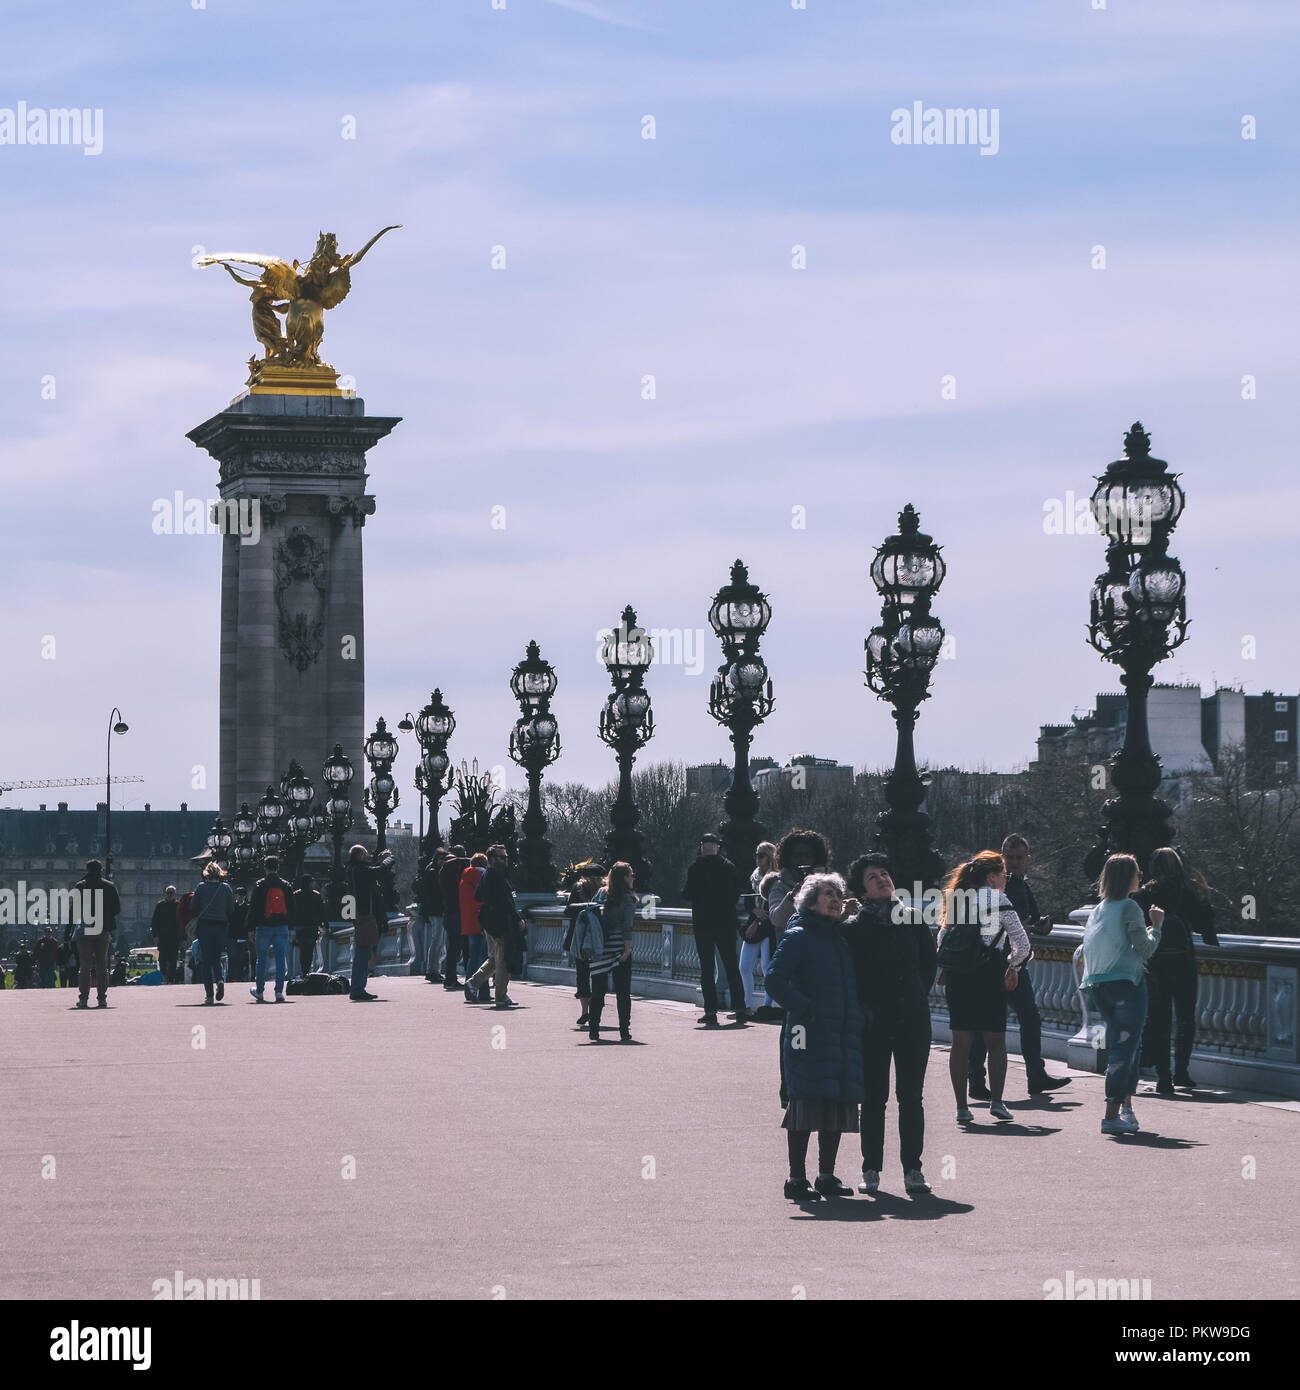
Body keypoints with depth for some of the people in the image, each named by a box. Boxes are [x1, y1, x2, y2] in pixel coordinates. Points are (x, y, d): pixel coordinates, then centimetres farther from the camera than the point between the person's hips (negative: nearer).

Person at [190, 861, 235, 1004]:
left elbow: (194, 907, 0)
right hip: (221, 926, 1)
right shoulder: (226, 887, 0)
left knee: (205, 960, 4)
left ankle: (208, 994, -1)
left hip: (204, 926, -1)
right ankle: (220, 979, -16)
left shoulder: (201, 887, -3)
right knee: (216, 958, 14)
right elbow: (231, 909, 2)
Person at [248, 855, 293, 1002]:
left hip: (263, 928, -1)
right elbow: (291, 908, 9)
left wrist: (251, 929, 0)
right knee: (281, 960, 1)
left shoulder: (259, 885, -4)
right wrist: (289, 926, 16)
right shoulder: (285, 886, 4)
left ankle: (260, 991, 18)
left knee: (262, 960, 10)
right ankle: (279, 992, -6)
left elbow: (253, 908, -4)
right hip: (282, 928, 1)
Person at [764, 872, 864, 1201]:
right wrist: (804, 1009, -15)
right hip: (810, 1035, -7)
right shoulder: (798, 936, -3)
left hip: (844, 1035, 7)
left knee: (838, 1107, 7)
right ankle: (797, 1178, -3)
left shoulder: (841, 937, 18)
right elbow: (775, 981, -10)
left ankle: (826, 1176, 16)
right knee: (806, 1105, -7)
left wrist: (859, 1017, 9)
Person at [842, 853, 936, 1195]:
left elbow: (929, 962, 15)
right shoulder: (855, 927, -1)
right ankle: (871, 1170, 8)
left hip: (913, 1019, 3)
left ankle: (912, 1169, 9)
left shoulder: (913, 919, 8)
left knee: (912, 1096, 4)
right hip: (874, 1022, -2)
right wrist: (864, 1010, -8)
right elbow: (849, 976, -1)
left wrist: (917, 997, 7)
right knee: (874, 1097, 1)